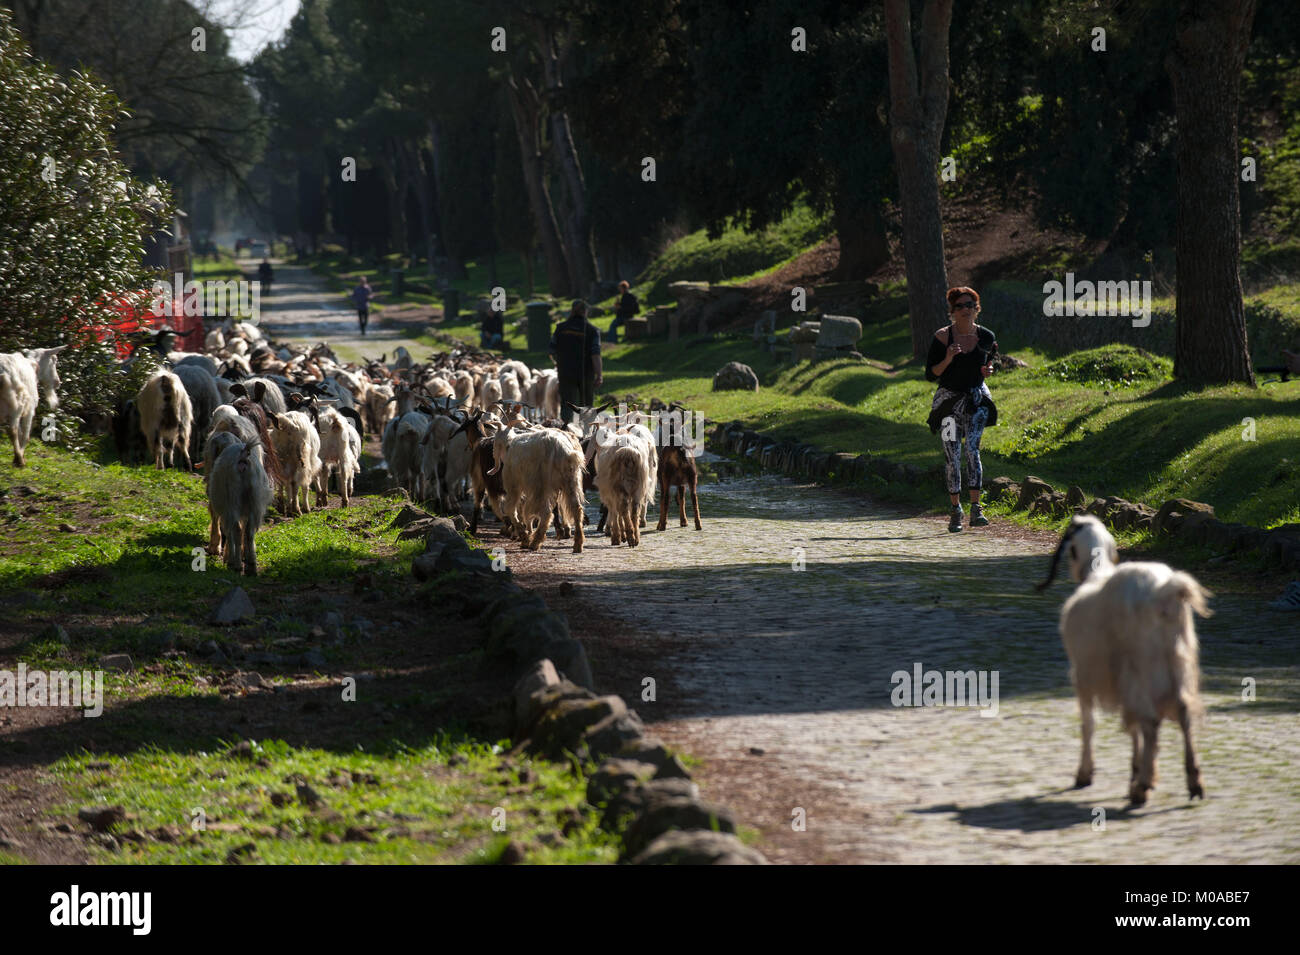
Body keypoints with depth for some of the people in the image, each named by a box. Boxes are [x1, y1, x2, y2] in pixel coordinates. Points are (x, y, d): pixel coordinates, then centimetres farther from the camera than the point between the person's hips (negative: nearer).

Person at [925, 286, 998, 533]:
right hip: (949, 399, 0)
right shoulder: (942, 337, -4)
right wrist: (947, 360, -20)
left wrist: (987, 371, -4)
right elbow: (930, 374, -3)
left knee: (972, 448, -18)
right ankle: (955, 510, 14)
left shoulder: (986, 337, 3)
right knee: (952, 457, 0)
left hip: (977, 399, 0)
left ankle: (975, 508, -23)